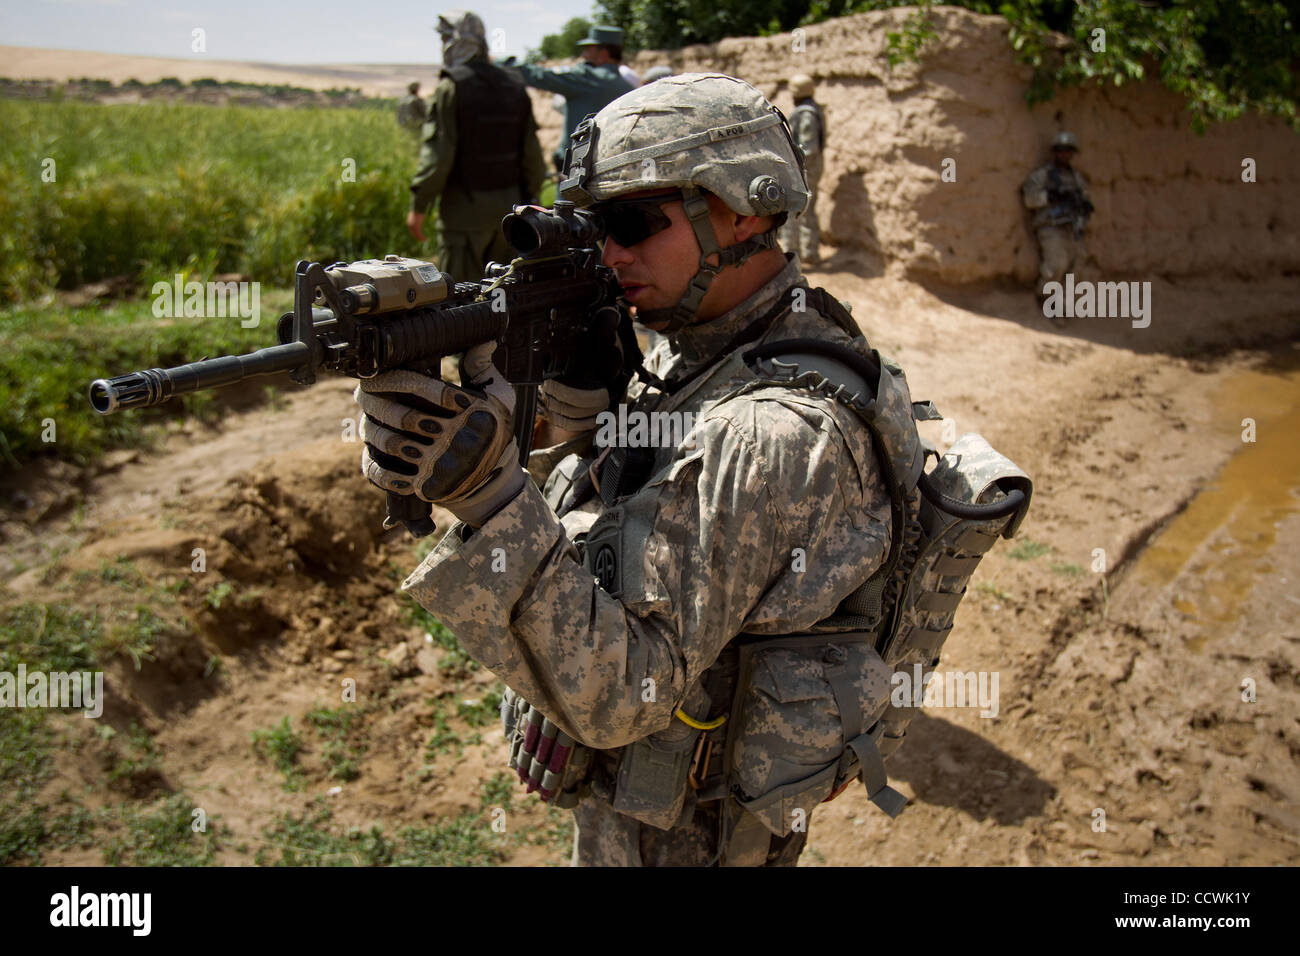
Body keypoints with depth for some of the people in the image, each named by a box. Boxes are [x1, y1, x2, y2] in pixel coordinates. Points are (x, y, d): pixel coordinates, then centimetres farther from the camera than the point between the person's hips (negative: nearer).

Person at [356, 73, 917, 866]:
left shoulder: (777, 433, -33)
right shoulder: (694, 351, -4)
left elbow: (619, 696, -33)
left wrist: (491, 497, -42)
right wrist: (575, 389, -14)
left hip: (680, 835, -8)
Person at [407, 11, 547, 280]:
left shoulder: (452, 88, -10)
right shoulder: (515, 90, 9)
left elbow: (438, 154, -14)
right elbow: (532, 155, 10)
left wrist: (418, 205, -8)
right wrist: (530, 199, 18)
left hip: (465, 207, -6)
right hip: (508, 204, 6)